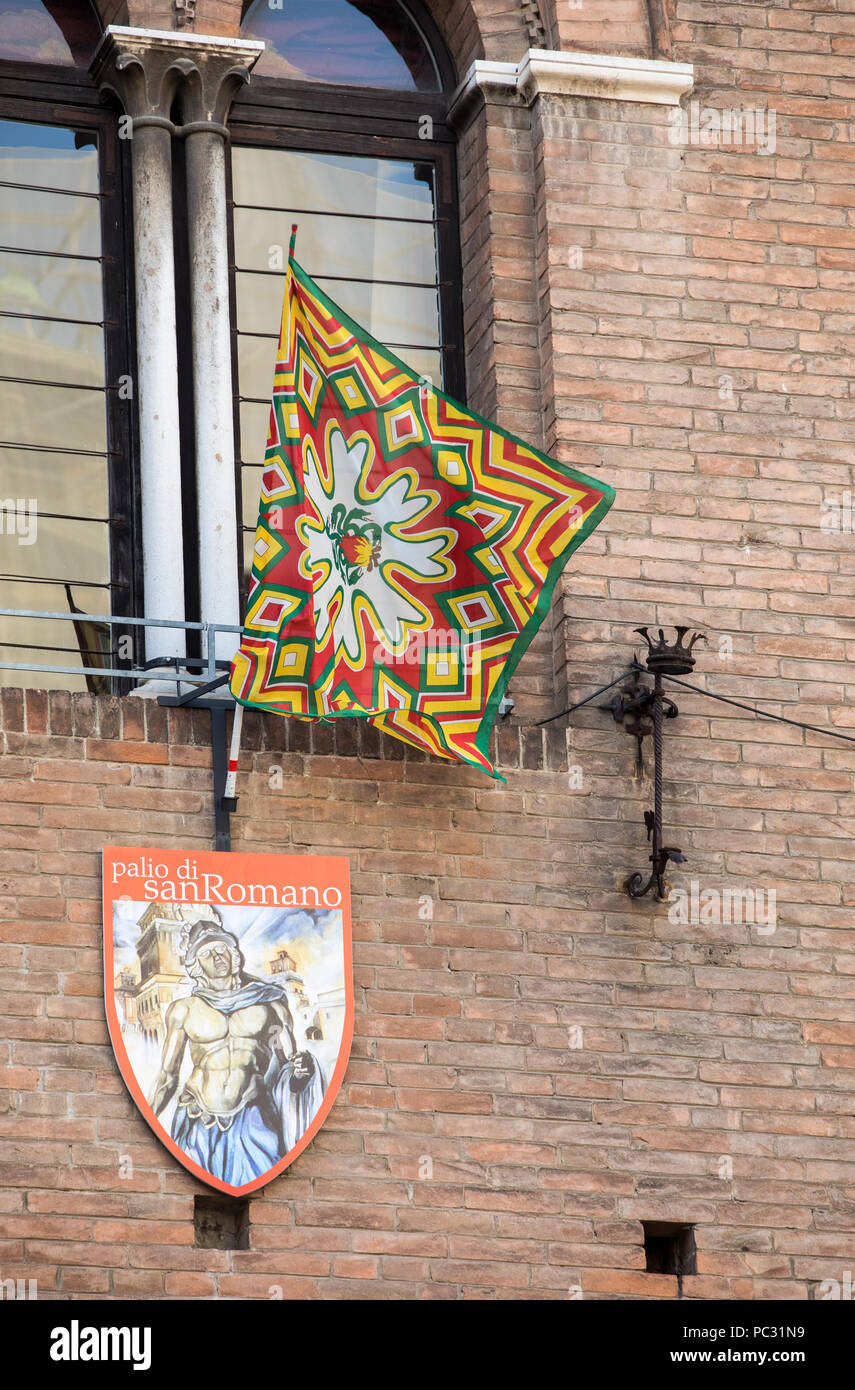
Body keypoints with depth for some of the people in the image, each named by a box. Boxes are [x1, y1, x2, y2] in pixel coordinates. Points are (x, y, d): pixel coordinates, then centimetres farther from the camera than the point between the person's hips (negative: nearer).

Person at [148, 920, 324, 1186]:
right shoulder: (184, 1010, 9)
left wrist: (300, 1069, -15)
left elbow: (288, 1059, 9)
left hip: (251, 1123, 0)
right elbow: (167, 1076, 10)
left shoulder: (267, 1002, 9)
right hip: (200, 1124, 0)